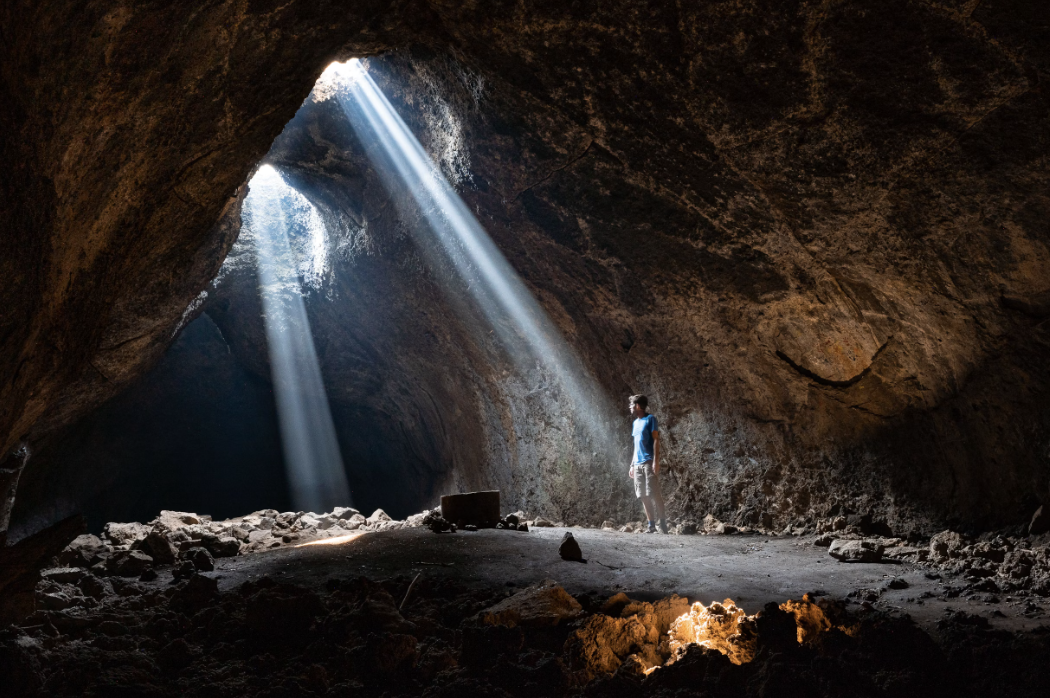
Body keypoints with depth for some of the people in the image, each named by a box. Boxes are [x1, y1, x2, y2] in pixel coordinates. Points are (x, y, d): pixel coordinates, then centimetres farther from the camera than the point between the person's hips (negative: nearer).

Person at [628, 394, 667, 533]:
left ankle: (662, 521, -2)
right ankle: (651, 525, 4)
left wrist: (656, 461, -16)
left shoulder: (650, 419, -1)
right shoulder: (635, 423, 20)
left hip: (649, 462, -7)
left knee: (654, 493, -10)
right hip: (638, 464, 7)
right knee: (643, 496, 2)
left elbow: (656, 440, -7)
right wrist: (632, 465, 18)